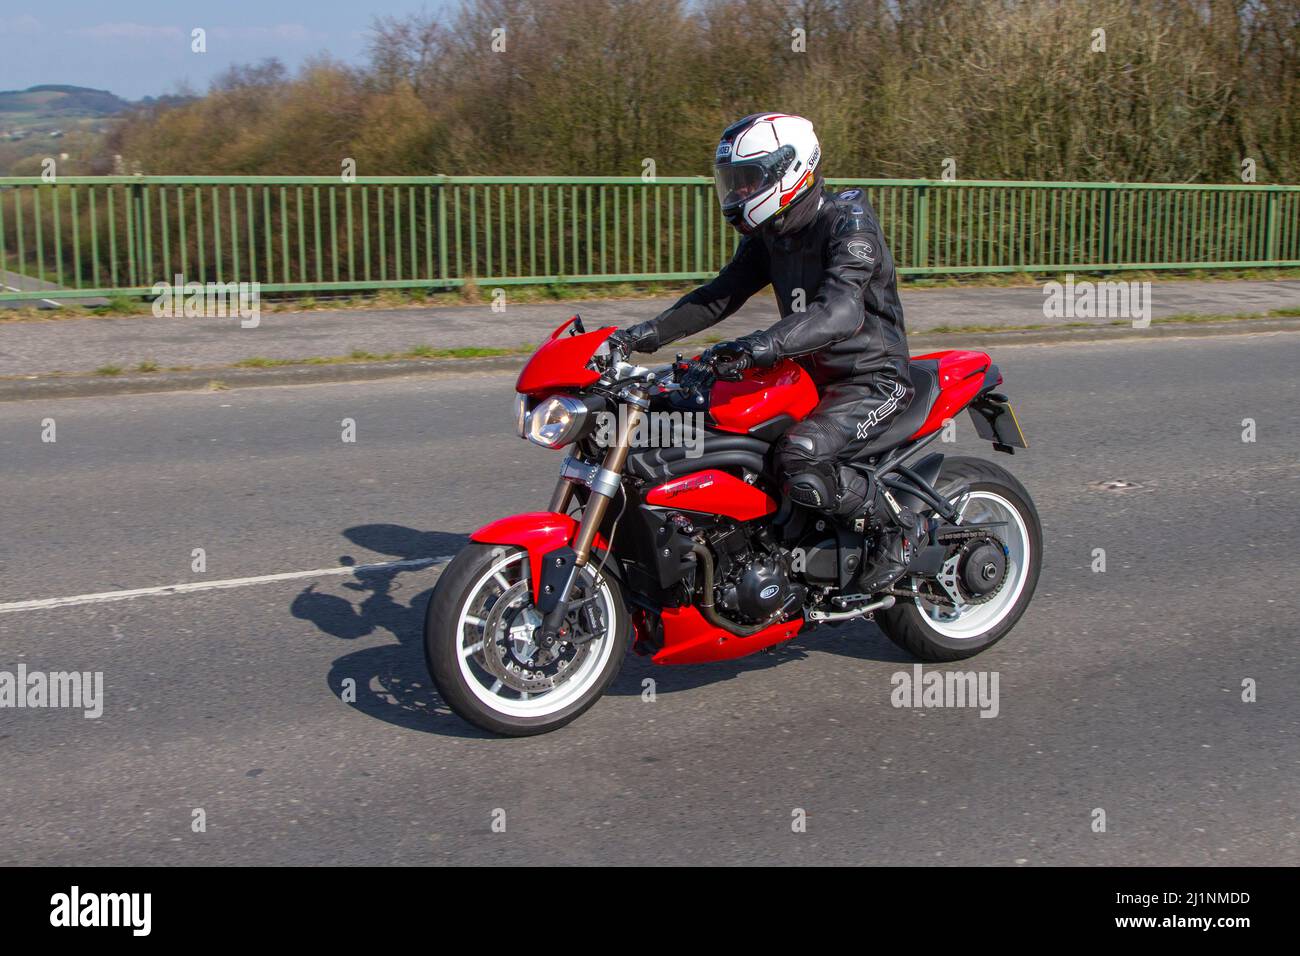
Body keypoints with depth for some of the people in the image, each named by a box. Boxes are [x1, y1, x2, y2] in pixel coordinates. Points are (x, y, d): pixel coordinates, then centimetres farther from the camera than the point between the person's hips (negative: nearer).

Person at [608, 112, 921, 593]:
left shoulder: (849, 222, -19)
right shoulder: (768, 234, 7)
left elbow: (840, 311, -35)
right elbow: (720, 295, 7)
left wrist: (763, 346, -50)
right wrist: (646, 334, -6)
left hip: (871, 379, -9)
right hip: (812, 376, 9)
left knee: (799, 459, -32)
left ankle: (896, 523, -9)